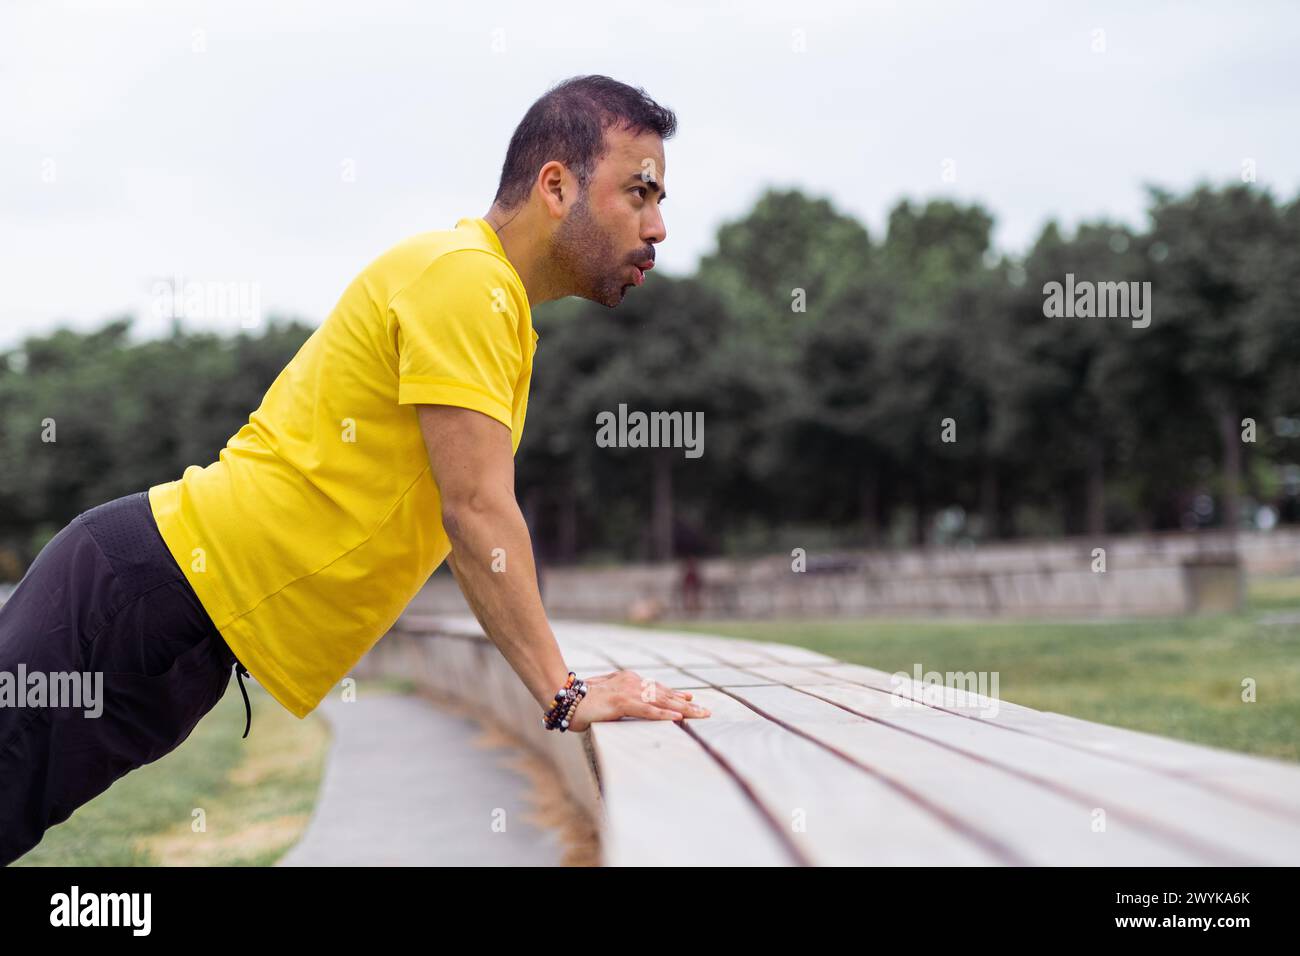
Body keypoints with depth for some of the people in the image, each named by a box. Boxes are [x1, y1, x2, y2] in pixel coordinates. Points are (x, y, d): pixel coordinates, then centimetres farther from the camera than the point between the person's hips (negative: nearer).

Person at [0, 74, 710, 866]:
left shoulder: (497, 301, 15)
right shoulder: (464, 275, -14)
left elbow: (473, 520, 20)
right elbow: (477, 515, -19)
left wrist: (560, 680, 19)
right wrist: (565, 696, -17)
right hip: (150, 588, -9)